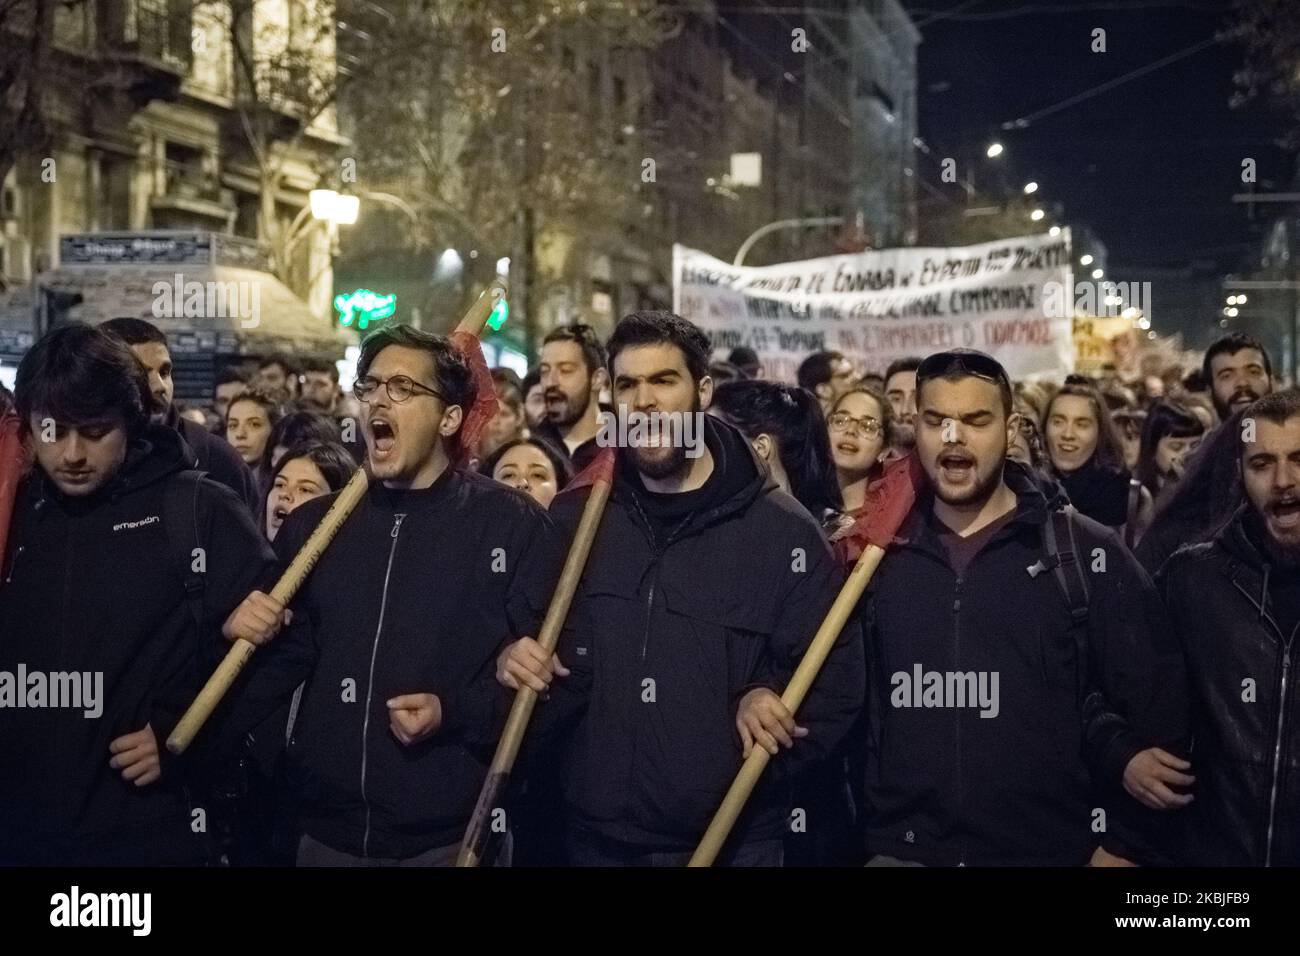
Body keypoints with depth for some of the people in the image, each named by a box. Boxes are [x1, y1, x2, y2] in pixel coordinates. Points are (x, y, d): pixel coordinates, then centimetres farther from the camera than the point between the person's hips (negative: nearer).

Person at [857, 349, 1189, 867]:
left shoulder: (1087, 554, -3)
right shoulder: (880, 554, 5)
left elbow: (1155, 699, -1)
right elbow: (844, 698, 11)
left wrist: (1126, 844, -1)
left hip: (1049, 849, -2)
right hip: (901, 848, 2)